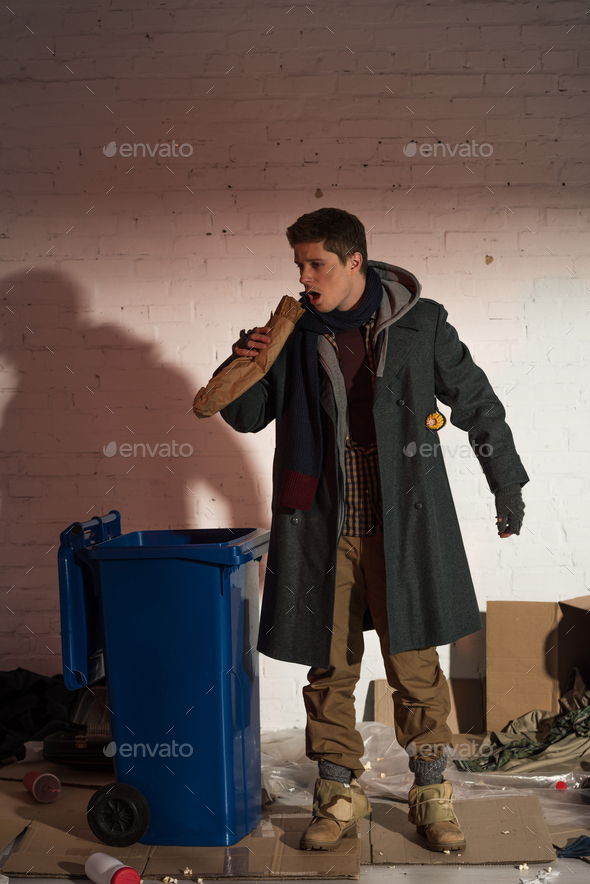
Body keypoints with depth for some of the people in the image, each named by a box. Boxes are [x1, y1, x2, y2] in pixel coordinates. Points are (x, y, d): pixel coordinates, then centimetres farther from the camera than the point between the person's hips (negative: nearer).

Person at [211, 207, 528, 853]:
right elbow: (247, 416, 12)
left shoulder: (419, 323, -1)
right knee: (329, 665, 7)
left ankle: (432, 793, 22)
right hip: (321, 527, 2)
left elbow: (477, 405, 10)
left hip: (402, 523, -2)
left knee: (415, 664, 4)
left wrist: (507, 485, 15)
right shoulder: (293, 333, 4)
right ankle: (340, 794, 23)